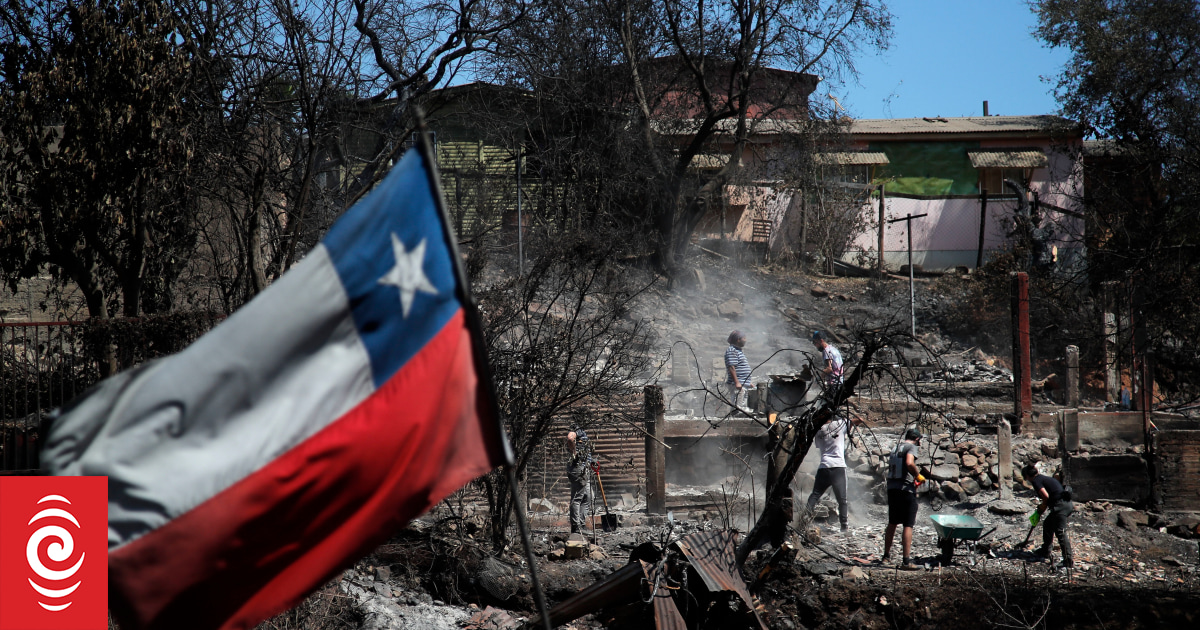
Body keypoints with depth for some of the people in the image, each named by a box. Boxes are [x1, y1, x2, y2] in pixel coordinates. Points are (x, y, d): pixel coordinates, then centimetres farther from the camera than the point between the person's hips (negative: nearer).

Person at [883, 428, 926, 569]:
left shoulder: (895, 449, 17)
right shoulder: (912, 447, -5)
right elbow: (909, 463, -25)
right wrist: (918, 475, -9)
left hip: (892, 488, 7)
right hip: (906, 489, -7)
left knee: (892, 523, 21)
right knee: (908, 526, -5)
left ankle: (886, 555, 30)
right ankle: (907, 561, -9)